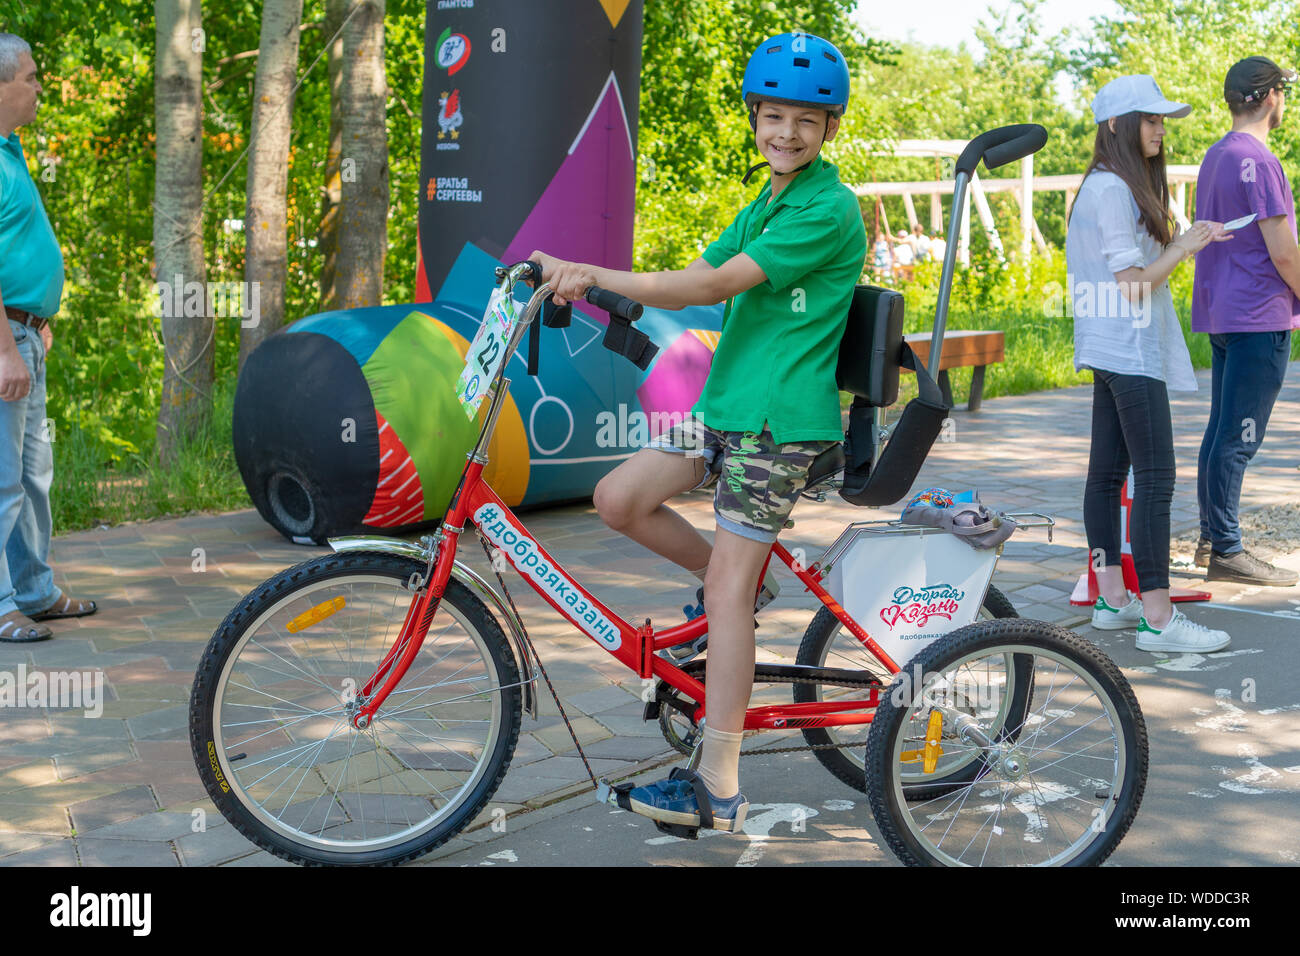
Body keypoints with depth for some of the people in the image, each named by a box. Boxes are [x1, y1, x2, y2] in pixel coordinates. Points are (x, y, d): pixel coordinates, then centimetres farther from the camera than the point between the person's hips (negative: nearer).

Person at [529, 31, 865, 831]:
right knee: (618, 499, -2)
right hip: (727, 405, 9)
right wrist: (586, 284, -4)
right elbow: (687, 286, 11)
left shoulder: (830, 210, -12)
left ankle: (718, 788, -2)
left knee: (726, 587, -8)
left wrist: (596, 274, -21)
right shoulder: (762, 210, 19)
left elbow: (716, 285, -20)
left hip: (781, 419, -9)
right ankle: (745, 586, 18)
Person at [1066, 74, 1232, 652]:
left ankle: (1112, 599, 18)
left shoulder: (1109, 187, 16)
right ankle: (1157, 619, -11)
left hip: (1112, 355, 11)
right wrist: (1187, 247, -9)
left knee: (1107, 471, 12)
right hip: (1130, 352, -11)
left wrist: (1180, 244, 9)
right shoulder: (1113, 190, -15)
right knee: (1155, 479, -11)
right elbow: (1131, 283, -19)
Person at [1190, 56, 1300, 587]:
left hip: (1220, 314, 10)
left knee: (1221, 431, 13)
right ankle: (1226, 550, -3)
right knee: (1238, 437, -6)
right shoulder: (1257, 160, -14)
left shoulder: (1214, 157, 15)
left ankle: (1211, 538, 19)